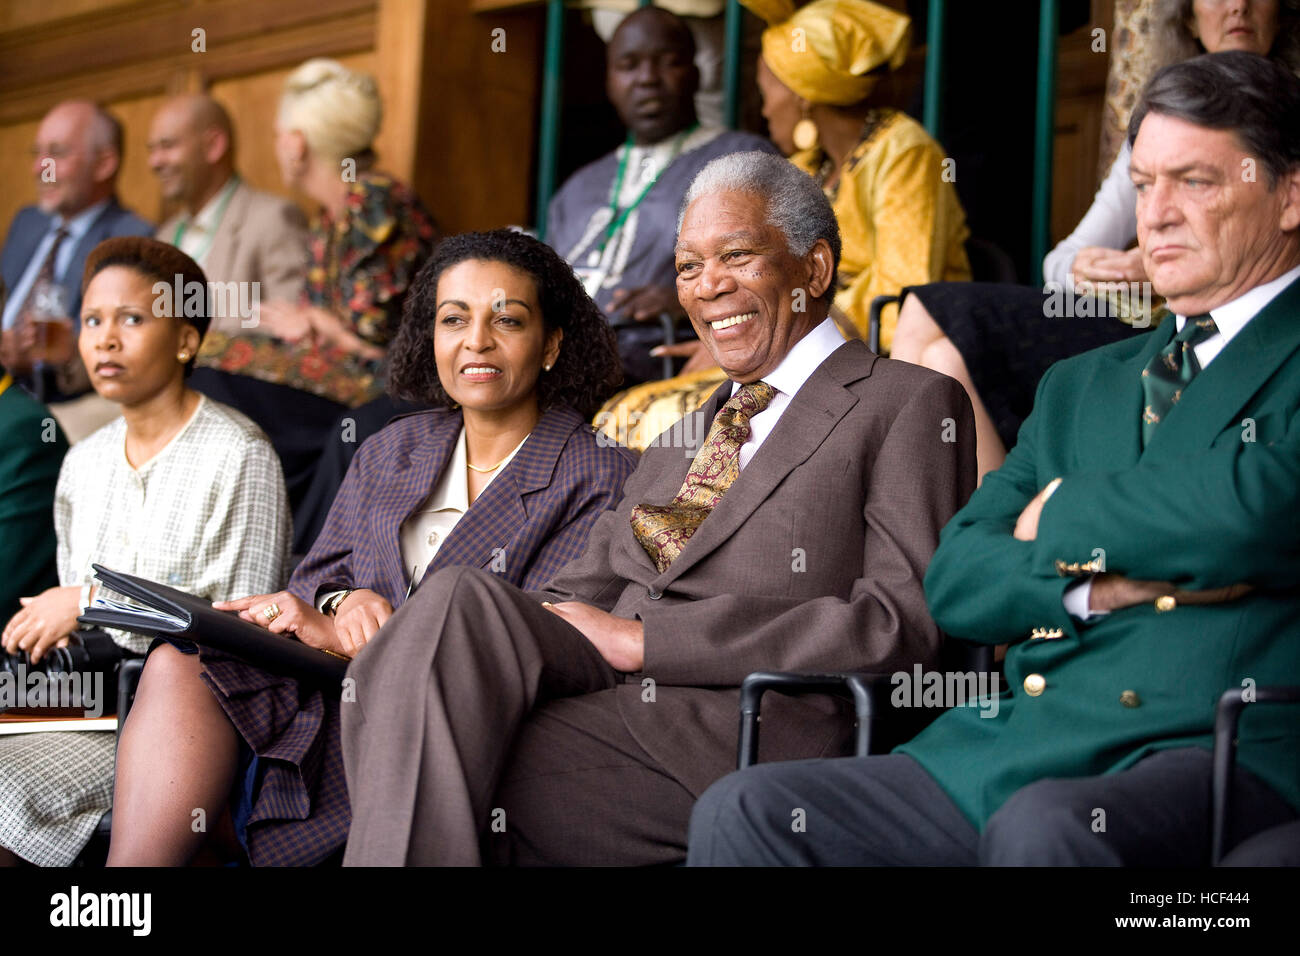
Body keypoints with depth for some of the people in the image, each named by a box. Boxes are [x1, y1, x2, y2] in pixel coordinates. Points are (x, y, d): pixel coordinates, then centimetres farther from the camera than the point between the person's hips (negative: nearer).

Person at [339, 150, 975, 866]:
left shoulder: (911, 405, 6)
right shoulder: (685, 434, 30)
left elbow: (902, 622, -9)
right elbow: (587, 590, 21)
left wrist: (646, 639, -11)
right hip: (607, 701, 6)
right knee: (460, 599, -26)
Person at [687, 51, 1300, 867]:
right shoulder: (1083, 384, 25)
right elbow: (953, 578, 15)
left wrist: (1064, 514, 2)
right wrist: (1094, 587, -5)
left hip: (1224, 759, -6)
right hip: (1004, 745, 6)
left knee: (1042, 826, -38)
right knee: (744, 812, -13)